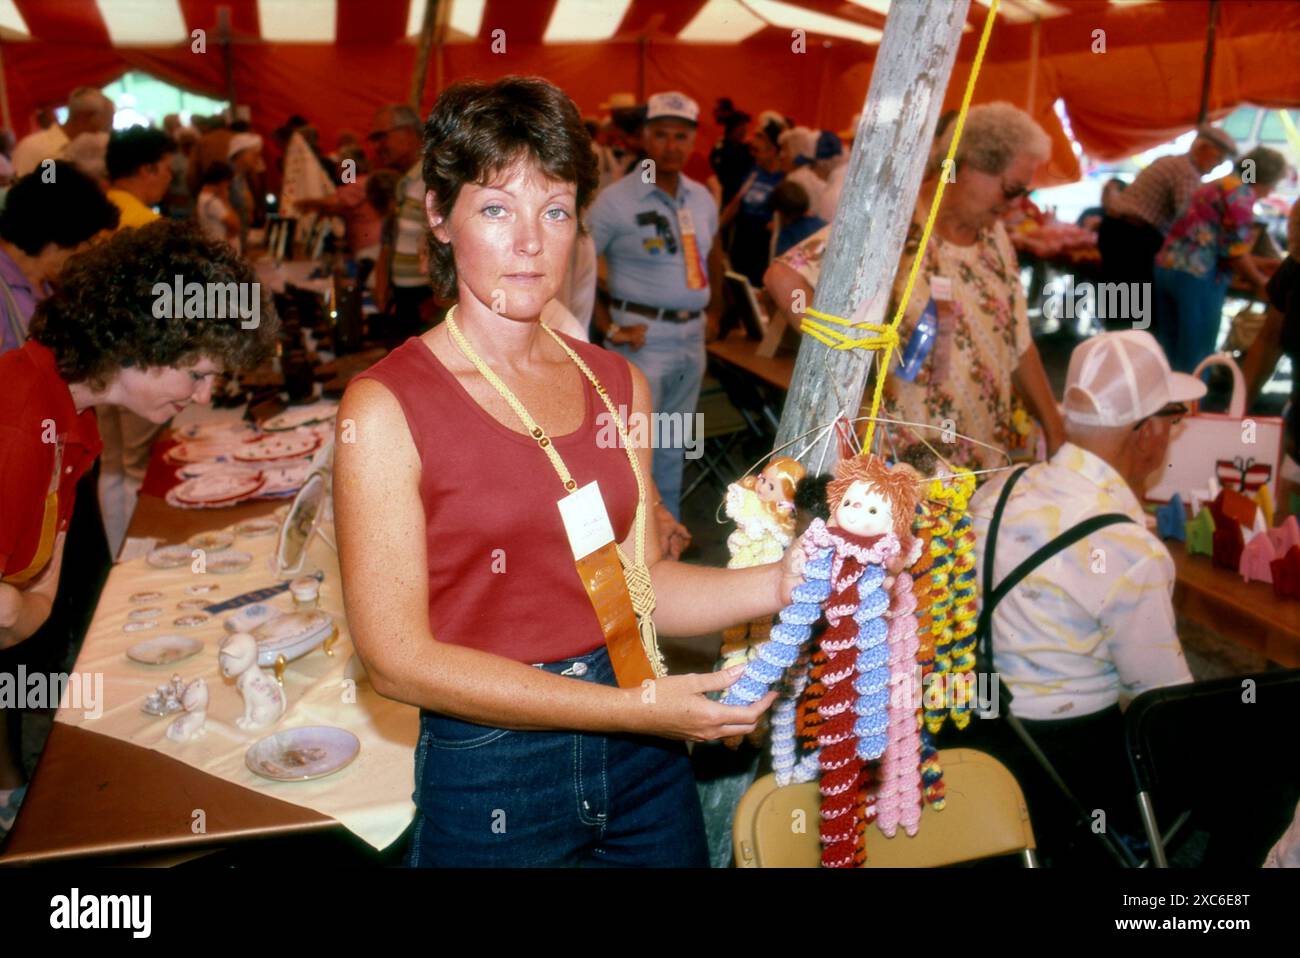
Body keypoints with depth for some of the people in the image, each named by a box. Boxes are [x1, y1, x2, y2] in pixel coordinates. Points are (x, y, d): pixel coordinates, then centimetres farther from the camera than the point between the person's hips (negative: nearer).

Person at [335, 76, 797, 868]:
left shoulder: (618, 384, 2)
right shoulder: (386, 407, -13)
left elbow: (636, 582, 6)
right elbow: (399, 657, -15)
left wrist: (782, 583, -9)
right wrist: (628, 708, -18)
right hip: (489, 780, -4)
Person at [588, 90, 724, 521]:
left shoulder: (702, 199, 8)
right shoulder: (616, 199, -11)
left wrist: (715, 310, 18)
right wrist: (608, 327, -14)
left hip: (691, 338, 6)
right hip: (642, 339, -6)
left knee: (672, 450, 18)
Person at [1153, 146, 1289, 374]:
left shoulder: (1217, 186, 24)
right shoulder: (1242, 193, -5)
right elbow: (1236, 250, -10)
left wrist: (1256, 276, 33)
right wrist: (1260, 284, 5)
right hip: (1198, 275, -9)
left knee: (1169, 355, 15)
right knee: (1195, 361, 0)